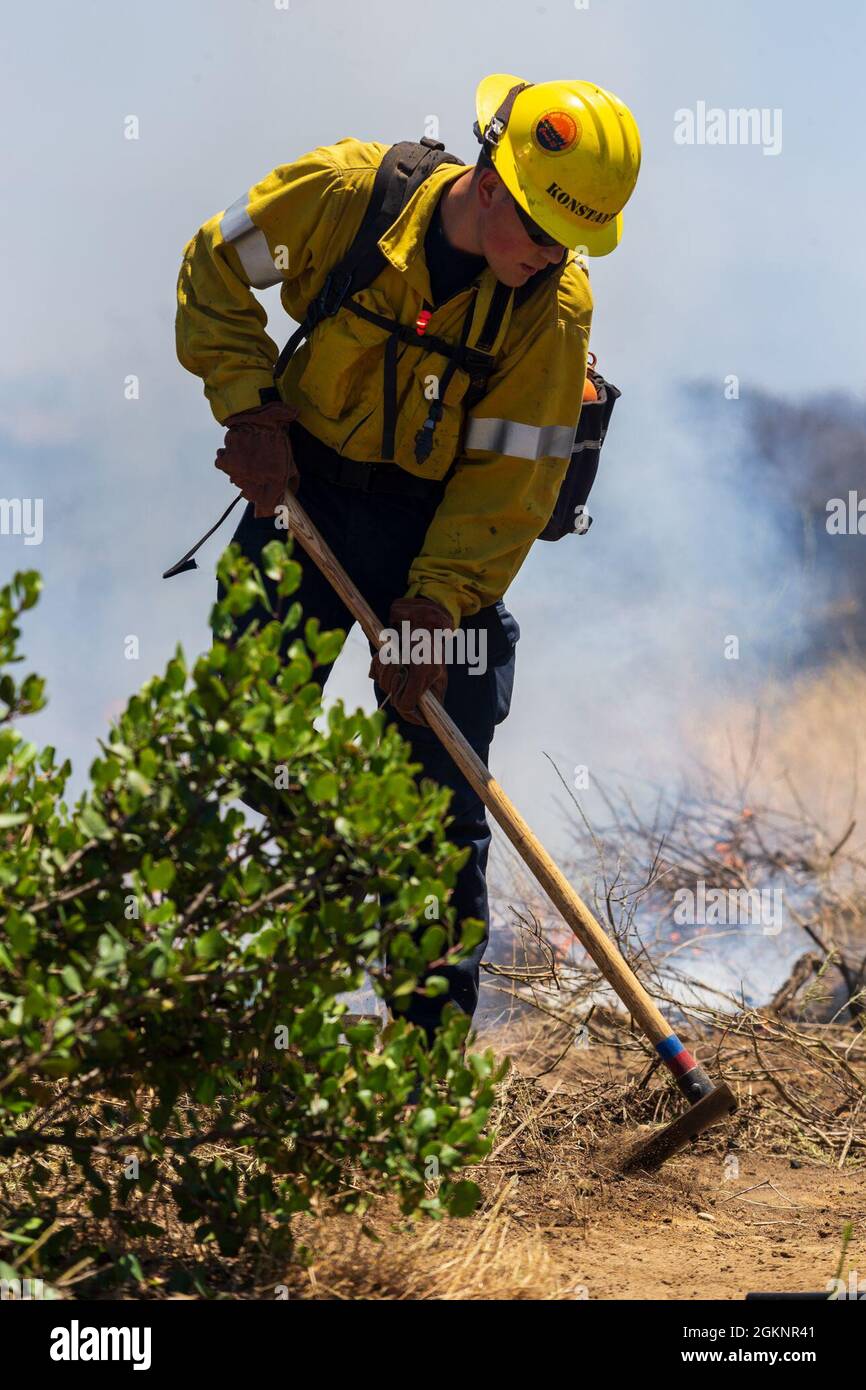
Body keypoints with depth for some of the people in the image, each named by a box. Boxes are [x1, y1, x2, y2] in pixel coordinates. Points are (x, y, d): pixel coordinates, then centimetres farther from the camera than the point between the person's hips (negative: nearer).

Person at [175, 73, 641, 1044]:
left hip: (442, 526, -1)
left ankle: (436, 1045, 10)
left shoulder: (556, 307, -18)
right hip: (303, 496, 1)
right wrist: (250, 406, -10)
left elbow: (511, 477, -14)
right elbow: (217, 268, -2)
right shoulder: (348, 192, -17)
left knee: (443, 800, -1)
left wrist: (435, 607, -20)